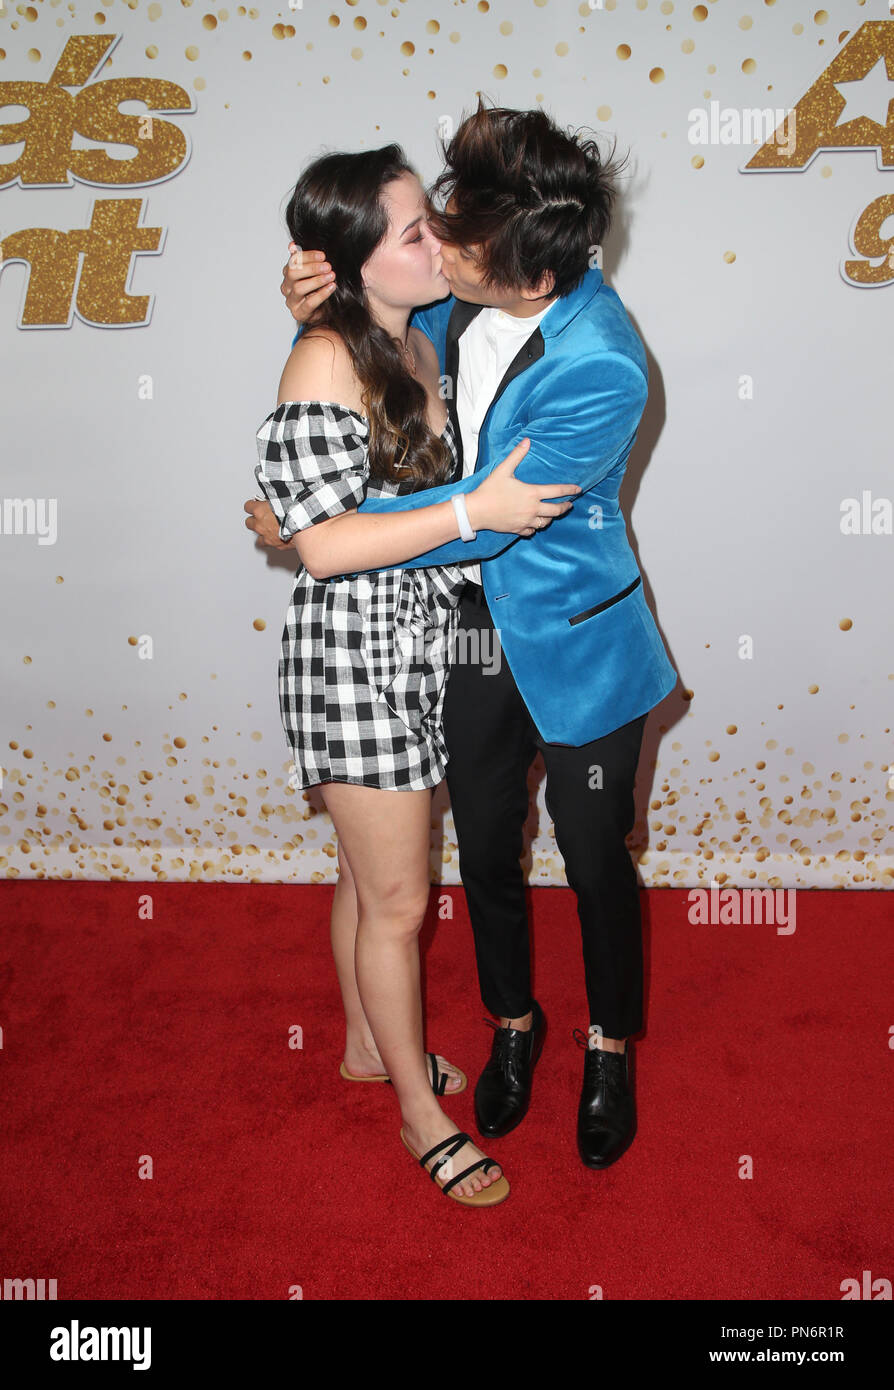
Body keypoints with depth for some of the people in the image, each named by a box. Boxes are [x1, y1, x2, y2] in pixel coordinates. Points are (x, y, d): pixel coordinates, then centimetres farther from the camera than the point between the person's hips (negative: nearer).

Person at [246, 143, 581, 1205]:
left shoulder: (417, 345, 8)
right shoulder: (325, 359, -18)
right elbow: (325, 544, -24)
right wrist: (479, 510, -26)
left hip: (418, 647, 8)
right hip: (355, 655, -8)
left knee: (369, 874, 23)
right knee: (397, 899, 6)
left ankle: (368, 1044, 43)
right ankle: (418, 1109, 26)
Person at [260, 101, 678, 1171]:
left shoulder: (602, 370, -29)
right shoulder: (461, 296, -9)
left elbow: (479, 519, -27)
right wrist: (321, 311, -9)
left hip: (574, 640, -5)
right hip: (470, 624, 6)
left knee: (595, 862, 11)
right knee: (485, 851, 17)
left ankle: (609, 1050, 39)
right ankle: (513, 1027, 43)